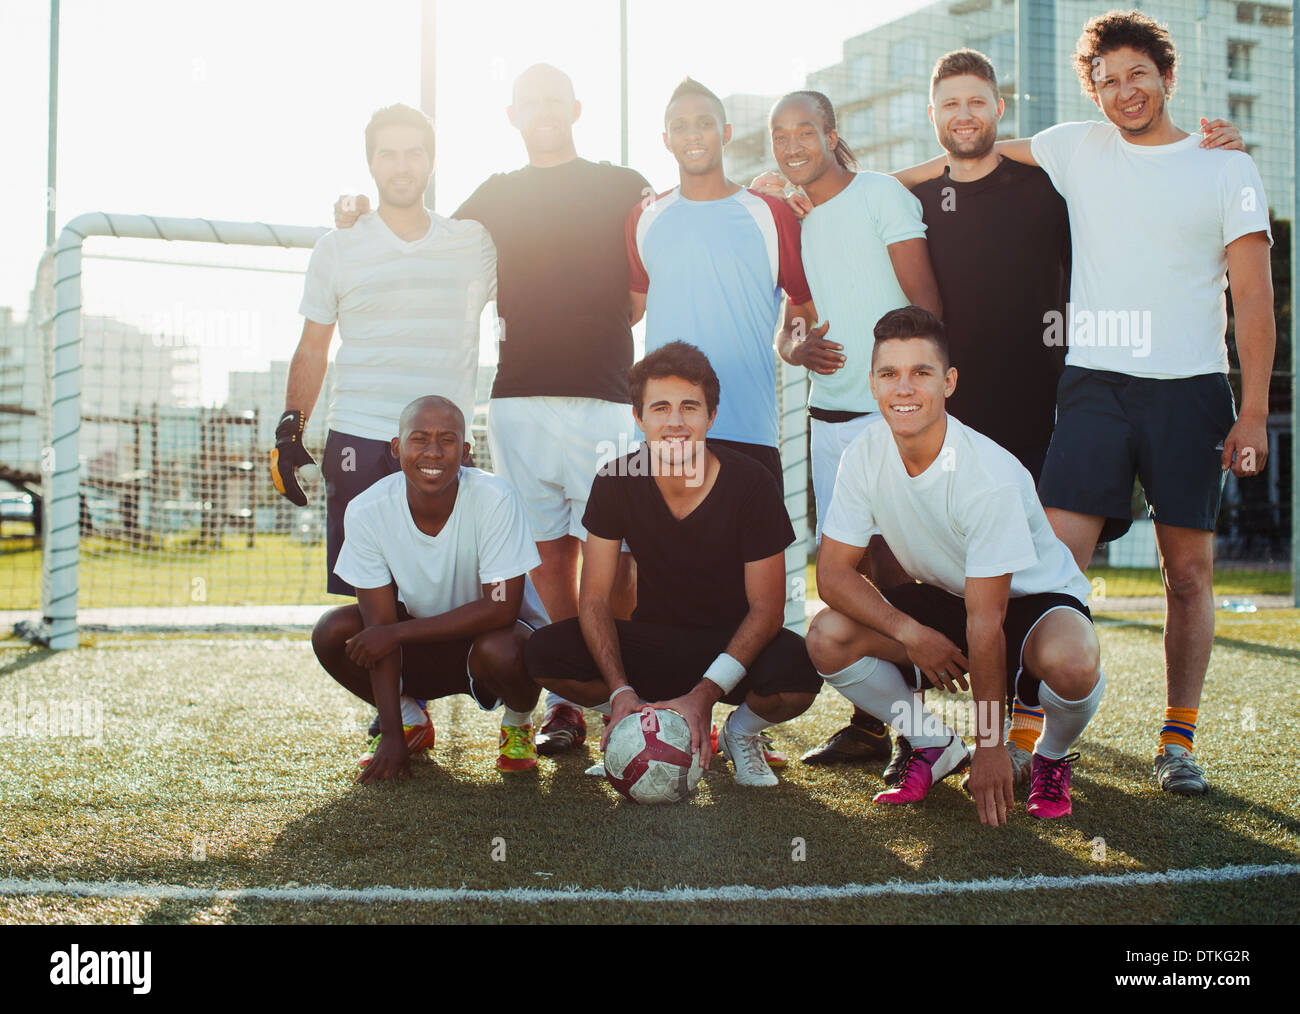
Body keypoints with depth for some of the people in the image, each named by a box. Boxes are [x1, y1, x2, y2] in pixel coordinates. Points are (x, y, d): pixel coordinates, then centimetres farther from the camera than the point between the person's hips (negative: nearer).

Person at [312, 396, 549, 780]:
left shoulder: (493, 498, -27)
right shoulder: (366, 511, -18)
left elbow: (501, 609, -28)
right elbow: (380, 623, -17)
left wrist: (396, 633, -27)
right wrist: (391, 735, -22)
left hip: (496, 633, -3)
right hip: (421, 647, 3)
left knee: (498, 651, -37)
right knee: (333, 631, -21)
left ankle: (517, 724, 1)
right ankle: (409, 720, 9)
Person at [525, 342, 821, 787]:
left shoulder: (751, 484, -17)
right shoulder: (616, 482, -10)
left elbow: (766, 607, -15)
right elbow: (594, 596, -9)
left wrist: (704, 694, -28)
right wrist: (620, 692, -25)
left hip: (733, 644, -2)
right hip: (651, 642, 2)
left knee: (798, 673, -36)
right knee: (544, 653, -23)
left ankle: (742, 731, 2)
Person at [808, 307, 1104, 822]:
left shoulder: (990, 476, -30)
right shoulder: (864, 457, -15)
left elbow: (985, 624, -29)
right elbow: (833, 573, -12)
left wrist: (989, 747, -24)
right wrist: (911, 633, -27)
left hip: (1032, 597, -4)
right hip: (942, 599, 5)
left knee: (1070, 663, -39)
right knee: (827, 638, -21)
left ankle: (1051, 757, -1)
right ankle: (934, 746, 5)